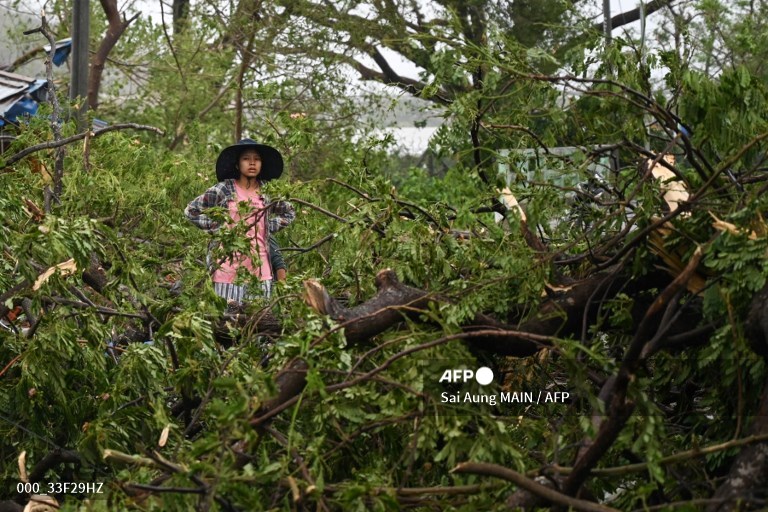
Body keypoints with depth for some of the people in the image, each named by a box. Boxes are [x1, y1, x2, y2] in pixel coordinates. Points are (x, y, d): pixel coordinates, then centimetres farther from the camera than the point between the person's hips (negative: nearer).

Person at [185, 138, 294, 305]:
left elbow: (289, 214, 23)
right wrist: (217, 227, -4)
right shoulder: (224, 190, -2)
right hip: (229, 266, -3)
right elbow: (191, 210, 1)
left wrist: (268, 226, 8)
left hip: (260, 268, 3)